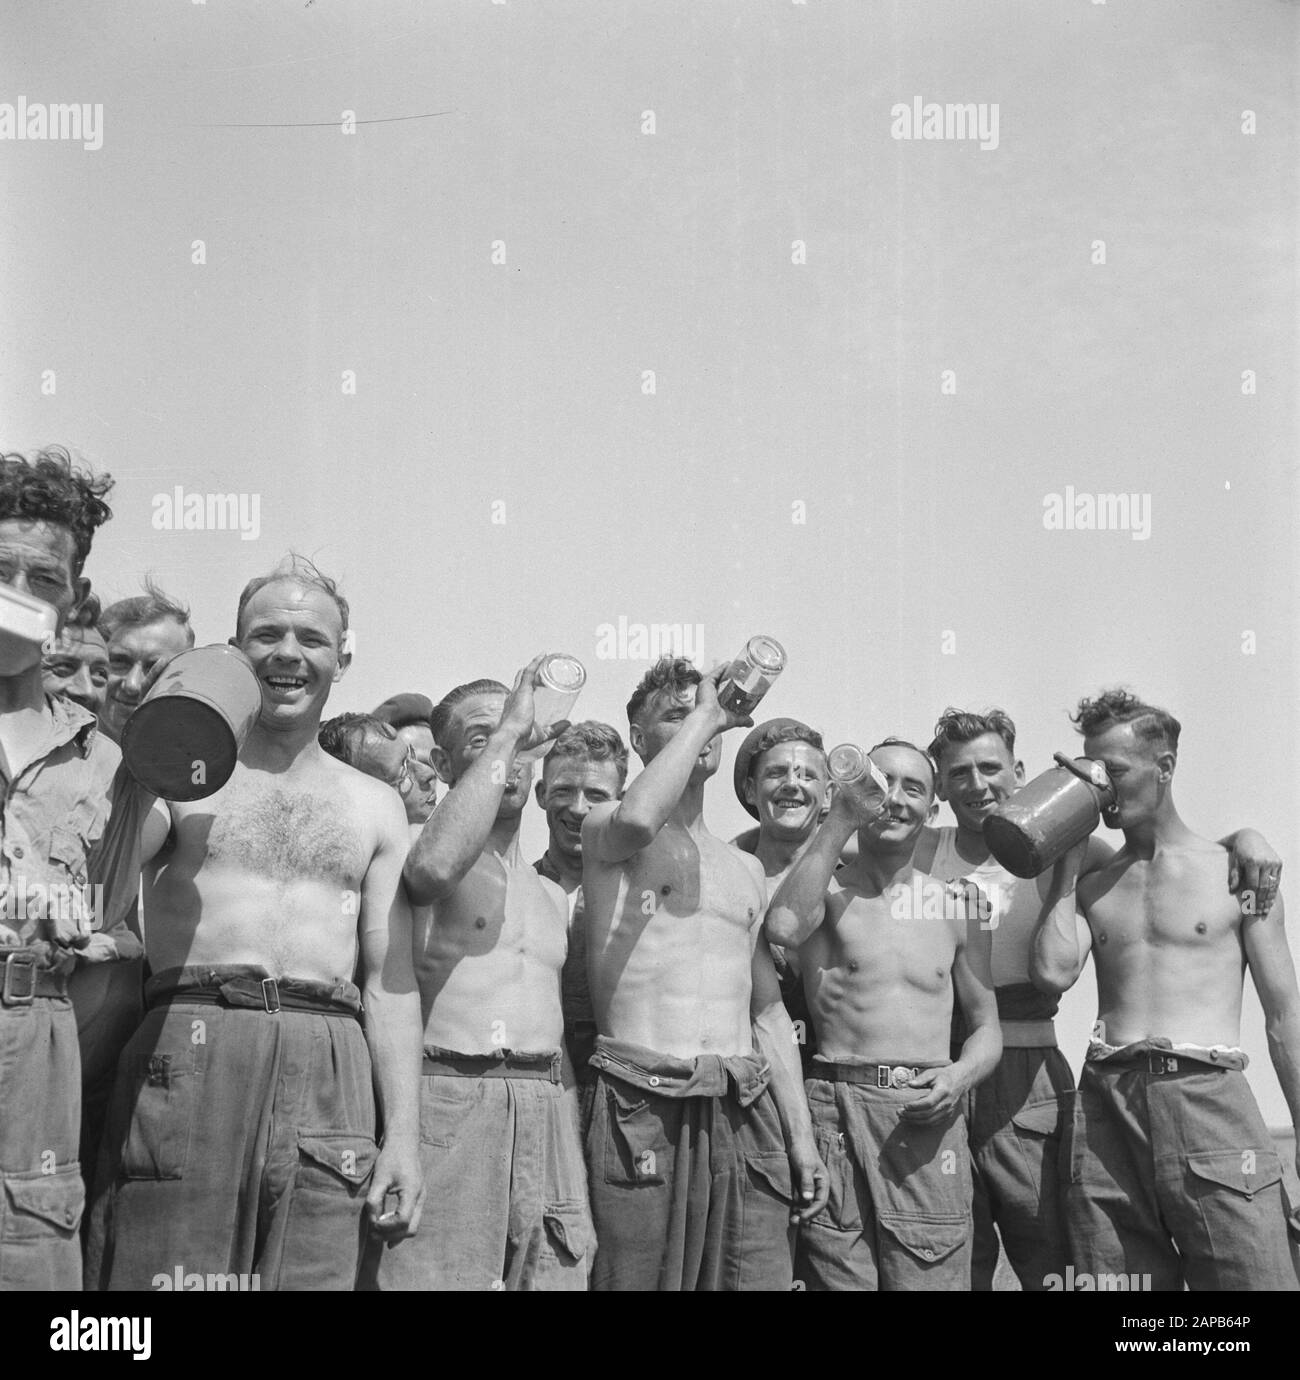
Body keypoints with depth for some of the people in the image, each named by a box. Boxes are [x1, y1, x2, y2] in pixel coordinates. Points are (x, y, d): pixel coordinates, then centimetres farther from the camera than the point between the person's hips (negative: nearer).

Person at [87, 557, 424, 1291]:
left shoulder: (375, 805, 16)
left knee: (315, 1273, -2)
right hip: (188, 1055, -2)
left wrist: (405, 1132, 5)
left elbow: (391, 978, 12)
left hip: (327, 1071, 2)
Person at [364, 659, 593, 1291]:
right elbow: (435, 867, -25)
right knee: (433, 1274, -10)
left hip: (547, 1118, 6)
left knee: (555, 1273, 2)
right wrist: (507, 731, -15)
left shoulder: (554, 895, 23)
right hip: (449, 1099, -6)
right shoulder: (415, 845, 1)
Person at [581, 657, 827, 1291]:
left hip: (747, 1112, 5)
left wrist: (801, 1137, 14)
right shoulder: (605, 830, 3)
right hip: (643, 1112, -5)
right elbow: (638, 818, -24)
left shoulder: (746, 868, 20)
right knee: (641, 1279, -4)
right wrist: (703, 713, -10)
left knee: (759, 1278, -1)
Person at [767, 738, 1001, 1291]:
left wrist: (961, 1076, -5)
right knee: (836, 1276, -2)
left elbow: (987, 1026, 17)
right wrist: (839, 822, -14)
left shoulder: (956, 905, 13)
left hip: (928, 1118, 2)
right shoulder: (828, 888, 5)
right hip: (835, 1106, -2)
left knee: (929, 1278, -2)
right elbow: (783, 927, -19)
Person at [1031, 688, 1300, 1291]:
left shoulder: (1236, 872, 8)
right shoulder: (1092, 884, 16)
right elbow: (1053, 971, -3)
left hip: (1209, 1099, -2)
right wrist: (1071, 866, 8)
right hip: (1105, 1107, 3)